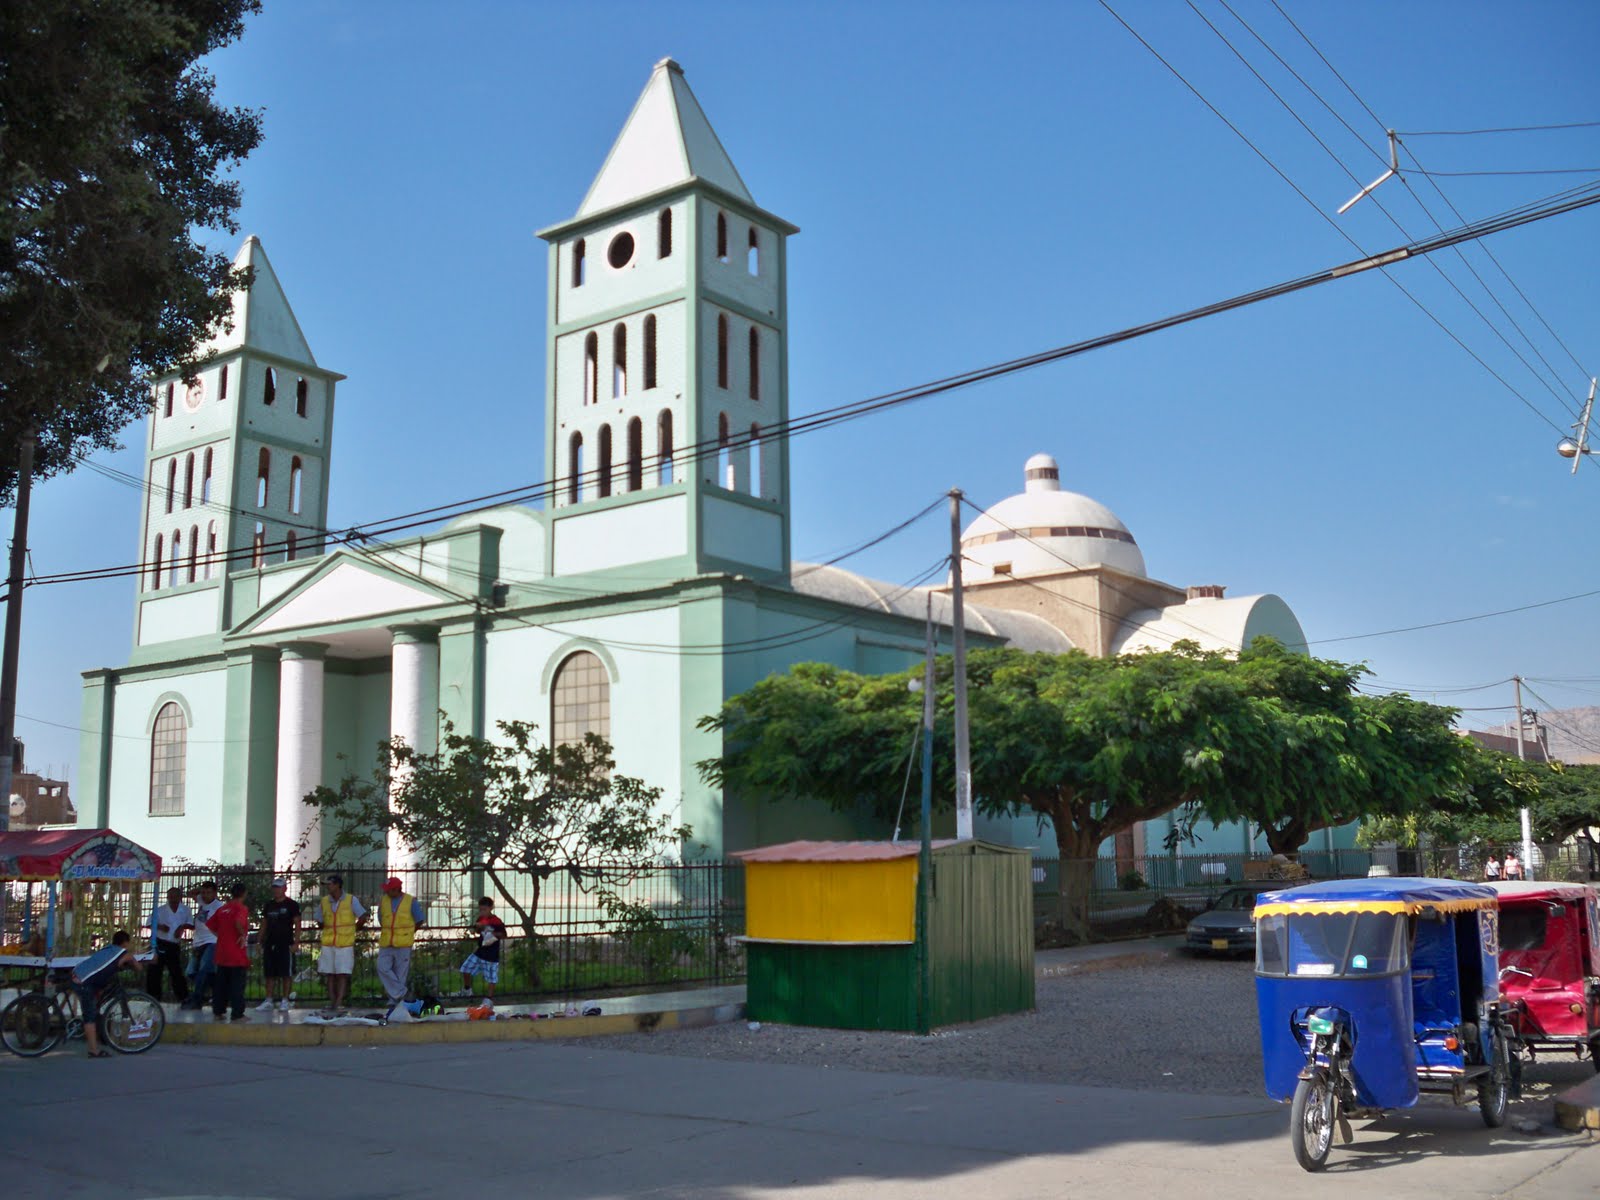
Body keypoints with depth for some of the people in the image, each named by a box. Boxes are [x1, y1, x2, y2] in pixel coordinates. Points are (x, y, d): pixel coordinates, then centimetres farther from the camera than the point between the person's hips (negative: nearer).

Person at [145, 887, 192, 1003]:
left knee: (176, 971, 6)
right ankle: (154, 996, 10)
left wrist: (183, 926, -16)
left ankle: (183, 996, 12)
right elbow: (150, 924, -2)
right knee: (154, 970, -1)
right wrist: (159, 926, -20)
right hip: (159, 943, -1)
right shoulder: (160, 910, -4)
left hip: (174, 945, 1)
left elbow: (192, 925, 3)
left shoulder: (185, 910, 1)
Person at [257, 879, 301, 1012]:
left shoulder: (291, 905, -2)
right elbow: (264, 924, 17)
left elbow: (297, 924, -5)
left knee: (286, 974, -3)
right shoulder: (268, 905, 13)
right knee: (269, 974, 5)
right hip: (269, 944, 5)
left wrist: (296, 942, -12)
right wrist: (261, 941, 10)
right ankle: (269, 1000, 9)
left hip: (285, 945, -5)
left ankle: (285, 1001, 3)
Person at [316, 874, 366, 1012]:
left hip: (345, 944, -3)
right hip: (328, 944, 4)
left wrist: (353, 930, 4)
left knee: (342, 974, -5)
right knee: (330, 974, 4)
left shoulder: (351, 900, -5)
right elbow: (320, 921, 17)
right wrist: (330, 931, 13)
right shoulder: (324, 901, 5)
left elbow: (363, 917, -2)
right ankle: (332, 1001, 10)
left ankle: (339, 1002, -7)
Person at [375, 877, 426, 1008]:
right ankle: (401, 993, -3)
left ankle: (396, 999, 10)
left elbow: (420, 920, 5)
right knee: (383, 968, -10)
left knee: (400, 974, 1)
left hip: (403, 944, -3)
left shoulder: (411, 901, -4)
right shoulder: (383, 901, 6)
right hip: (385, 943, 4)